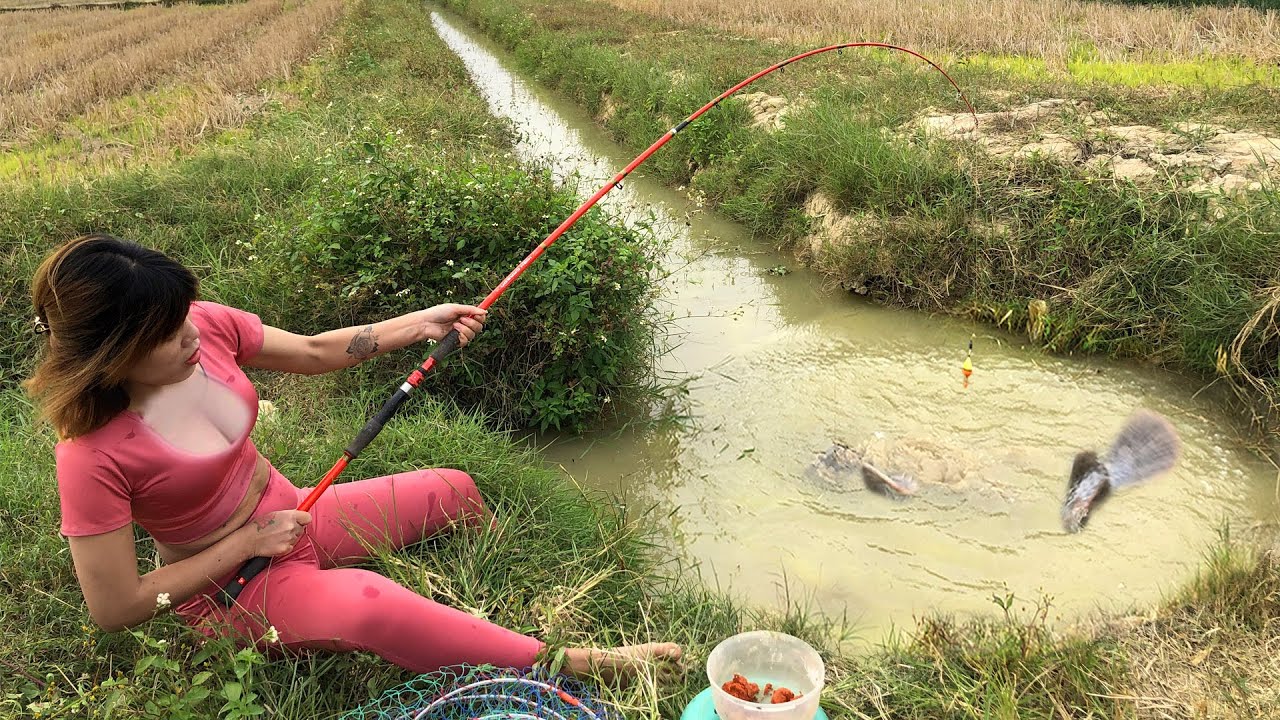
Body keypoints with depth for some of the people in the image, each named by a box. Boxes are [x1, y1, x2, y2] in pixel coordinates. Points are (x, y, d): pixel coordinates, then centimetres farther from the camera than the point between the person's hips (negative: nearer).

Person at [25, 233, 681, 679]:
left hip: (289, 515, 7)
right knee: (370, 603, -35)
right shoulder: (93, 455, -29)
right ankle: (571, 665, -25)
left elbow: (313, 352, 1)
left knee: (453, 491, 8)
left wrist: (419, 324, -7)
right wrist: (246, 544, -19)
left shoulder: (204, 327, -15)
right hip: (230, 586, -7)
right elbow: (115, 607, -21)